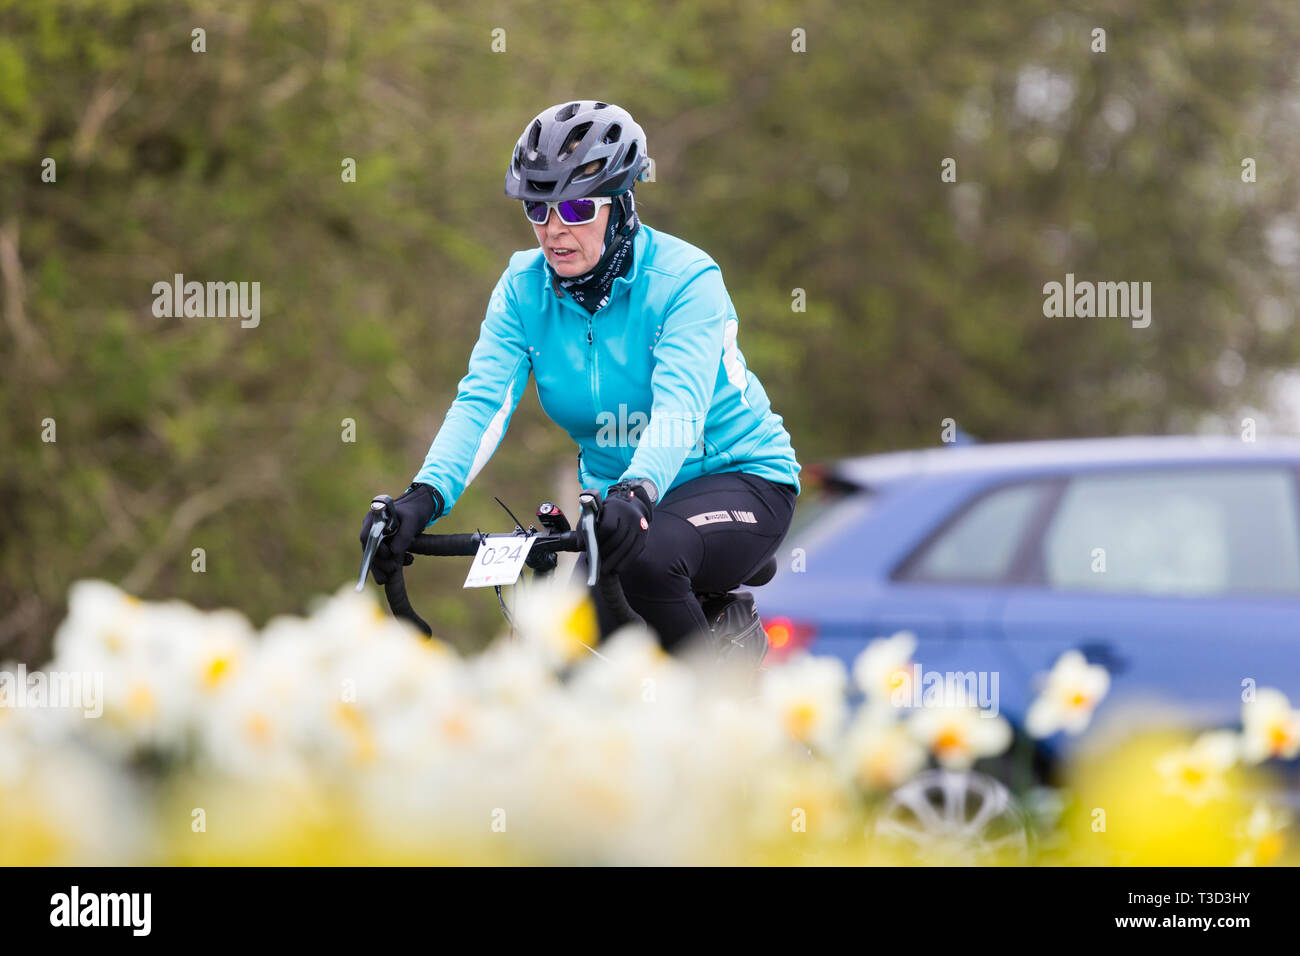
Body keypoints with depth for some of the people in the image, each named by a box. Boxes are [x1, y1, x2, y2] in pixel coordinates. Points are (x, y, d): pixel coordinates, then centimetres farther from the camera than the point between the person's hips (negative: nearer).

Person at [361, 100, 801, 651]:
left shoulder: (686, 279, -19)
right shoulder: (524, 288, -6)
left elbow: (678, 410, -33)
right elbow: (482, 400, -18)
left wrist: (637, 493, -53)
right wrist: (424, 496, -37)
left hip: (738, 478, -4)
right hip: (619, 494, 4)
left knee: (646, 557, -35)